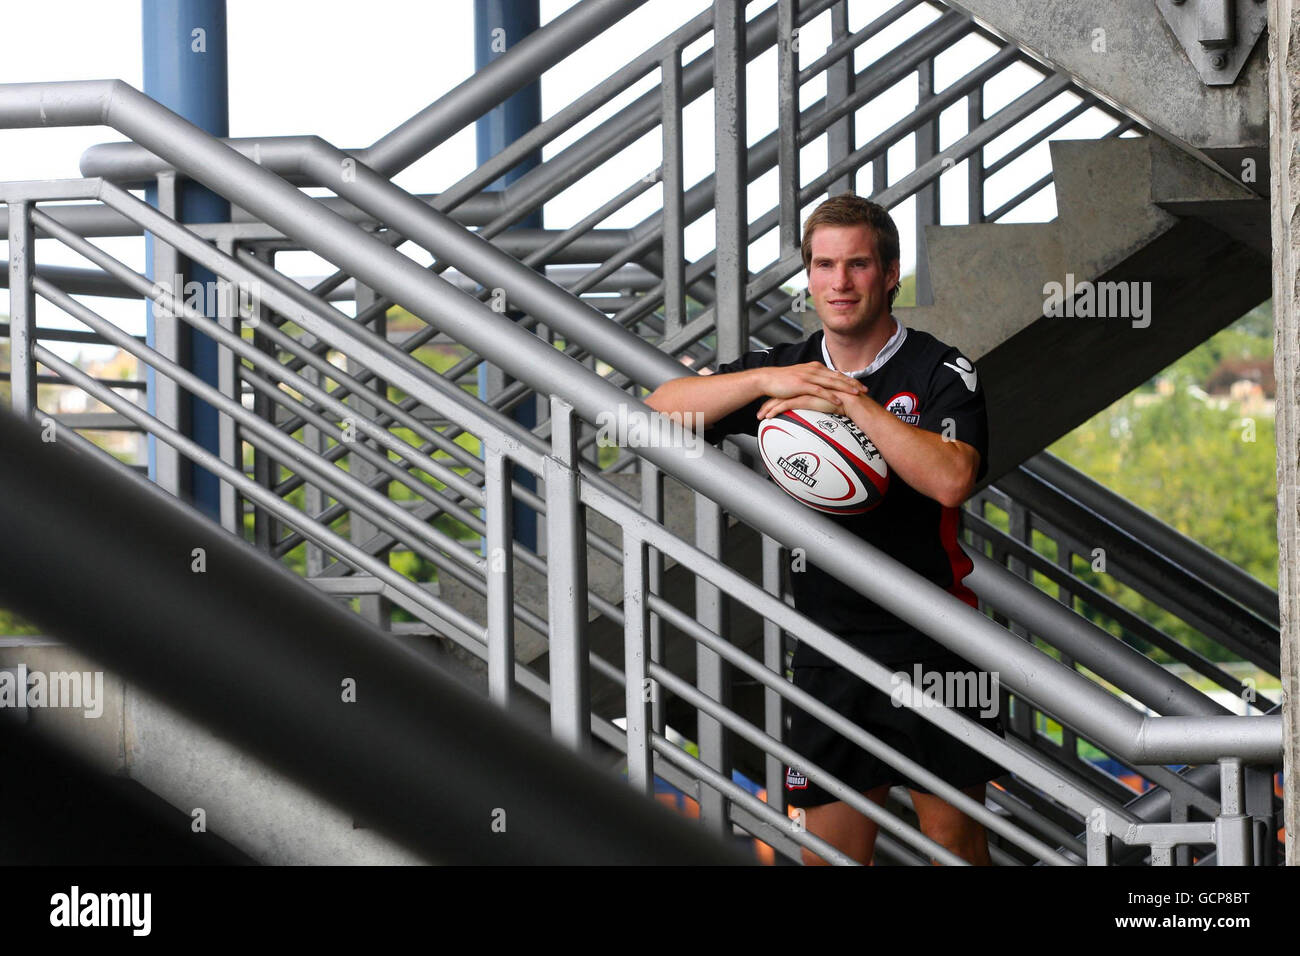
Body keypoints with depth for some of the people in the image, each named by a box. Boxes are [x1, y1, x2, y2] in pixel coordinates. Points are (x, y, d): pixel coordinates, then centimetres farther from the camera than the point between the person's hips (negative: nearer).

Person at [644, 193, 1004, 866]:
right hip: (830, 649, 4)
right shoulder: (789, 371, 10)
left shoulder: (940, 373, -4)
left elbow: (951, 478, -22)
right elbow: (663, 408, 2)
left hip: (932, 641, -4)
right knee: (830, 848, 2)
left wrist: (852, 402, -21)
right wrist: (768, 380, -12)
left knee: (954, 835, -2)